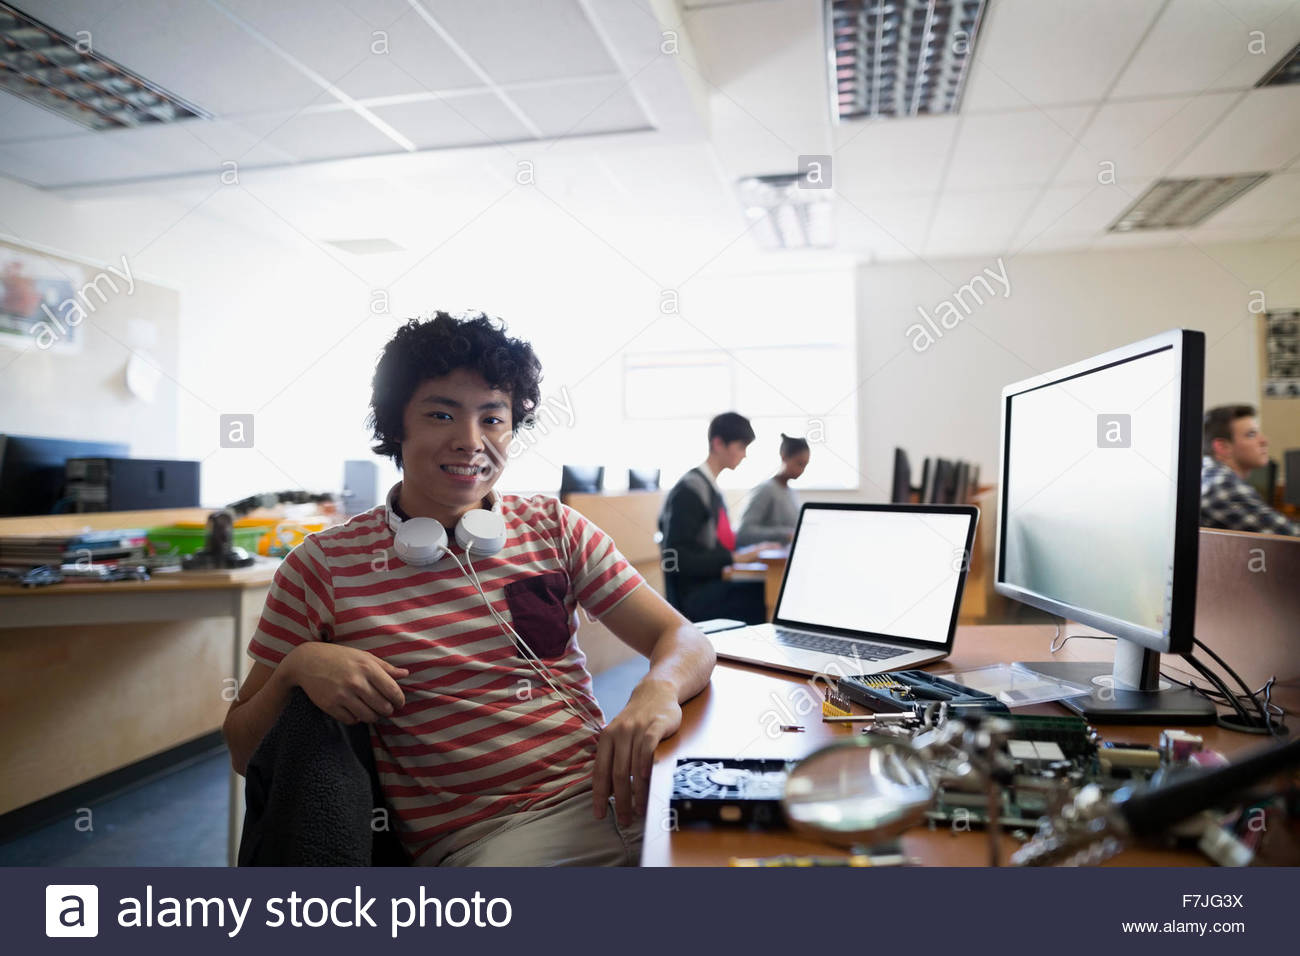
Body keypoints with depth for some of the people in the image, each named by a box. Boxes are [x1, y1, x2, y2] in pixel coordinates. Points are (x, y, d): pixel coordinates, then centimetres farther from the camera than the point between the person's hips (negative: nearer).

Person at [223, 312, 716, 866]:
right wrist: (296, 667, -14)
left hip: (606, 794, 3)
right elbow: (243, 753, 8)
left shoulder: (554, 529, 8)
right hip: (473, 835, -3)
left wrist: (659, 690, -20)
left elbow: (683, 639, 4)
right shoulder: (323, 565, 2)